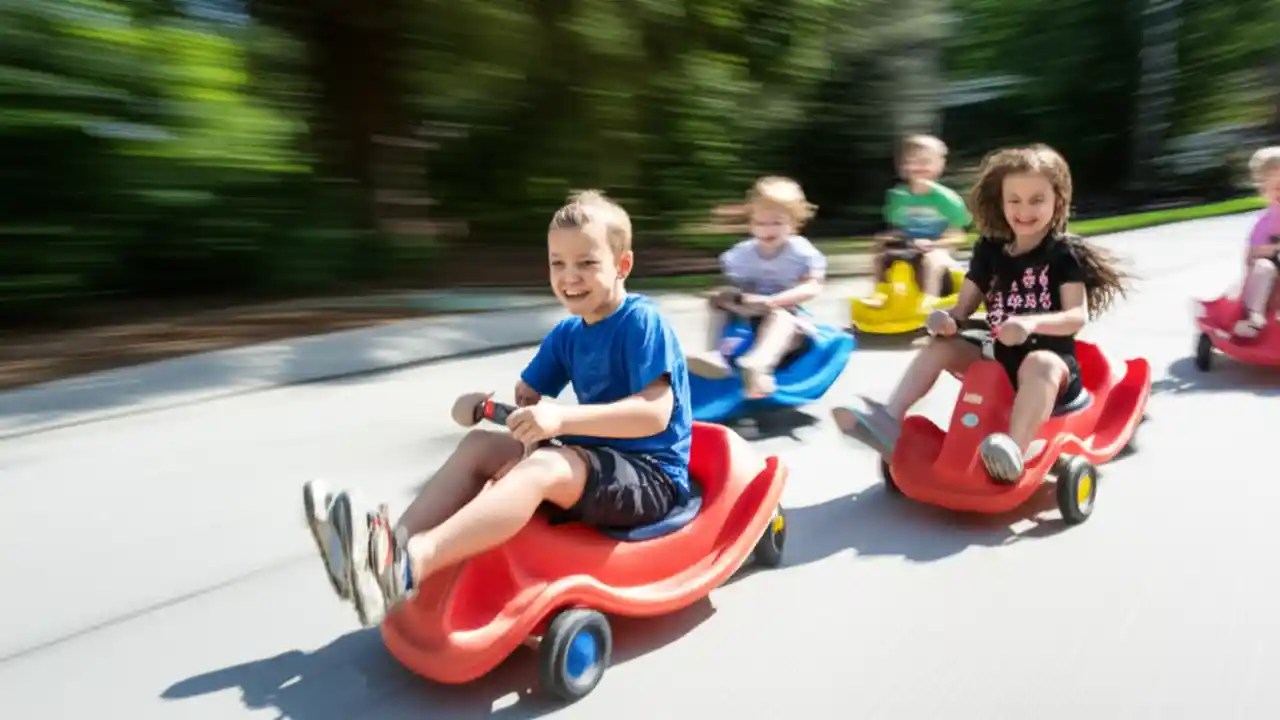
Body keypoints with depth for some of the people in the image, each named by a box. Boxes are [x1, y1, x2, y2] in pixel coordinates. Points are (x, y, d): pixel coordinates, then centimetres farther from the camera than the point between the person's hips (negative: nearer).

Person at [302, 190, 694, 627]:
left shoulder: (642, 321, -15)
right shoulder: (567, 334, 10)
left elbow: (655, 413, -26)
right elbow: (525, 397, 14)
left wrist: (562, 418, -32)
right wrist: (486, 404, -9)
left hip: (651, 477, -8)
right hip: (595, 462, 8)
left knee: (541, 467, -34)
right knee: (480, 446, 0)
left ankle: (411, 563, -45)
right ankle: (388, 546, -14)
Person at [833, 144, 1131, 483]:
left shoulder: (1065, 253, -5)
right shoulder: (990, 251, 8)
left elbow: (1078, 316, -14)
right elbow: (964, 307, 8)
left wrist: (1031, 323, -34)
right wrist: (945, 318, -17)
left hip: (1052, 359, -5)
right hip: (998, 357, 5)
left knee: (1039, 365, -38)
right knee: (939, 346, -11)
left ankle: (1016, 451, -53)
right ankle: (890, 420, -20)